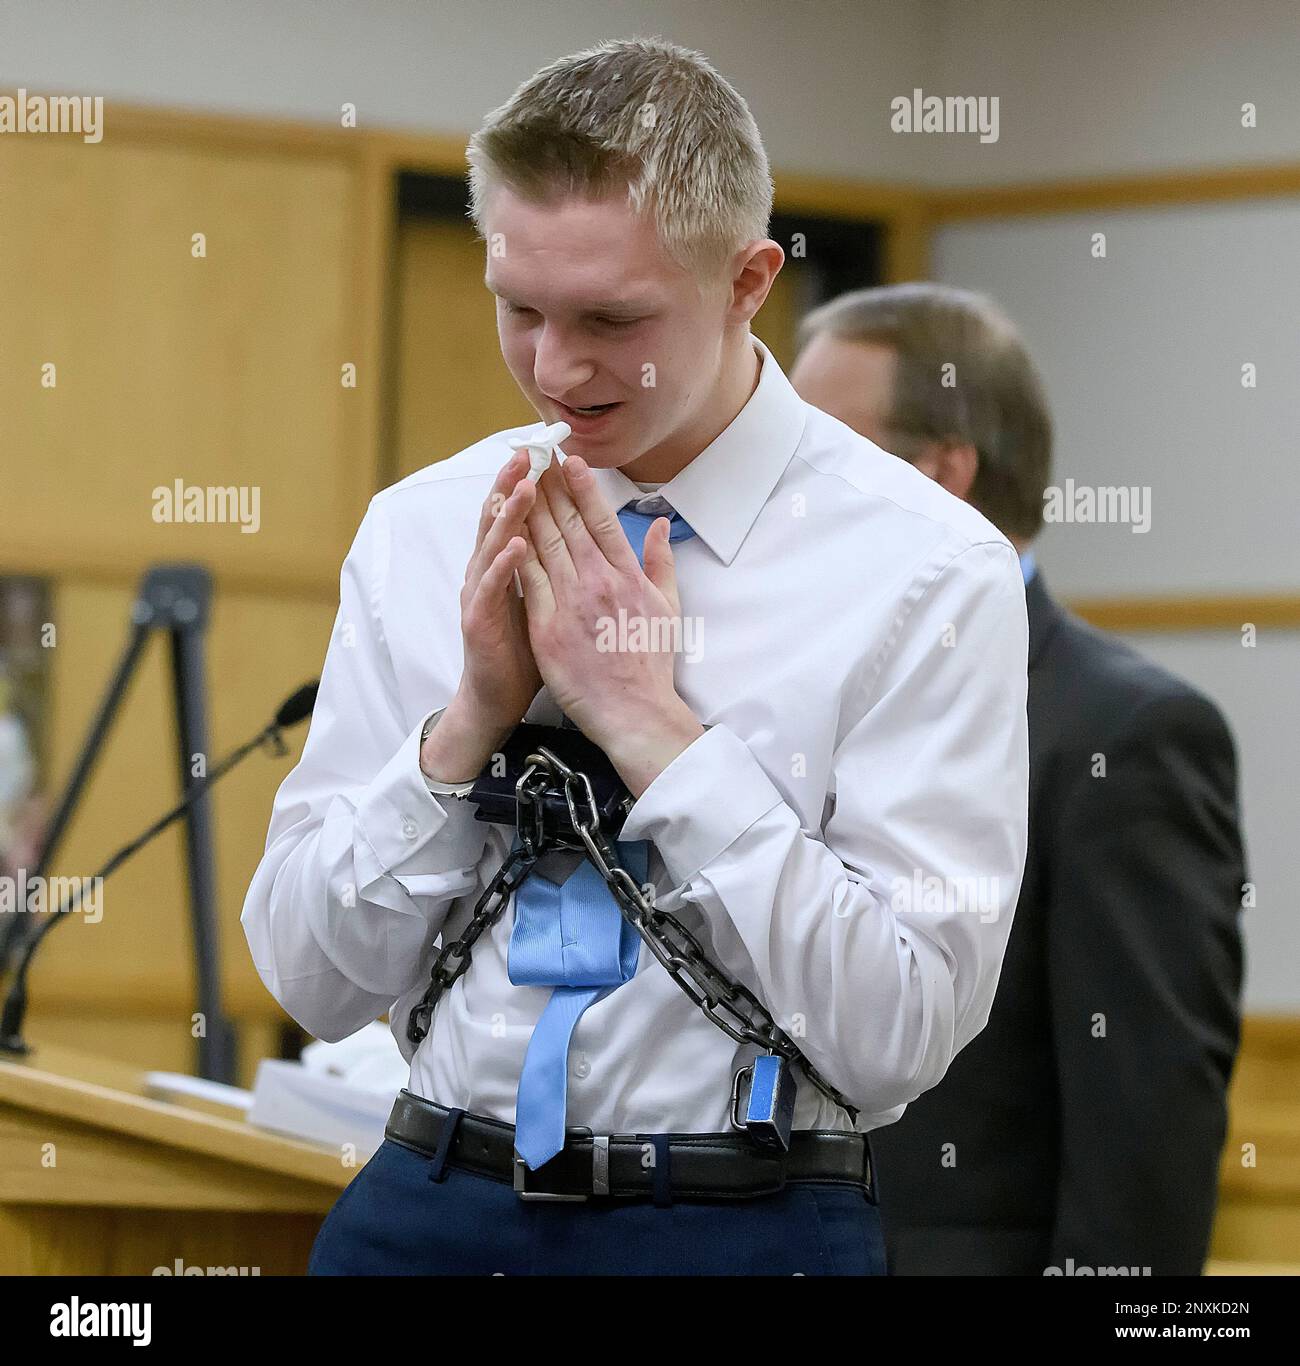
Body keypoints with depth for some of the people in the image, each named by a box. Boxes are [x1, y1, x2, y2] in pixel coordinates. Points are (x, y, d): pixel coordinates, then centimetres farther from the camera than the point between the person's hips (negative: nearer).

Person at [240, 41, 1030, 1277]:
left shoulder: (926, 570, -9)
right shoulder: (416, 533, 3)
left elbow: (897, 1033, -14)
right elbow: (309, 981, 3)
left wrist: (647, 724, -16)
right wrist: (470, 720, -11)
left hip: (748, 1223, -3)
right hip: (424, 1206, 3)